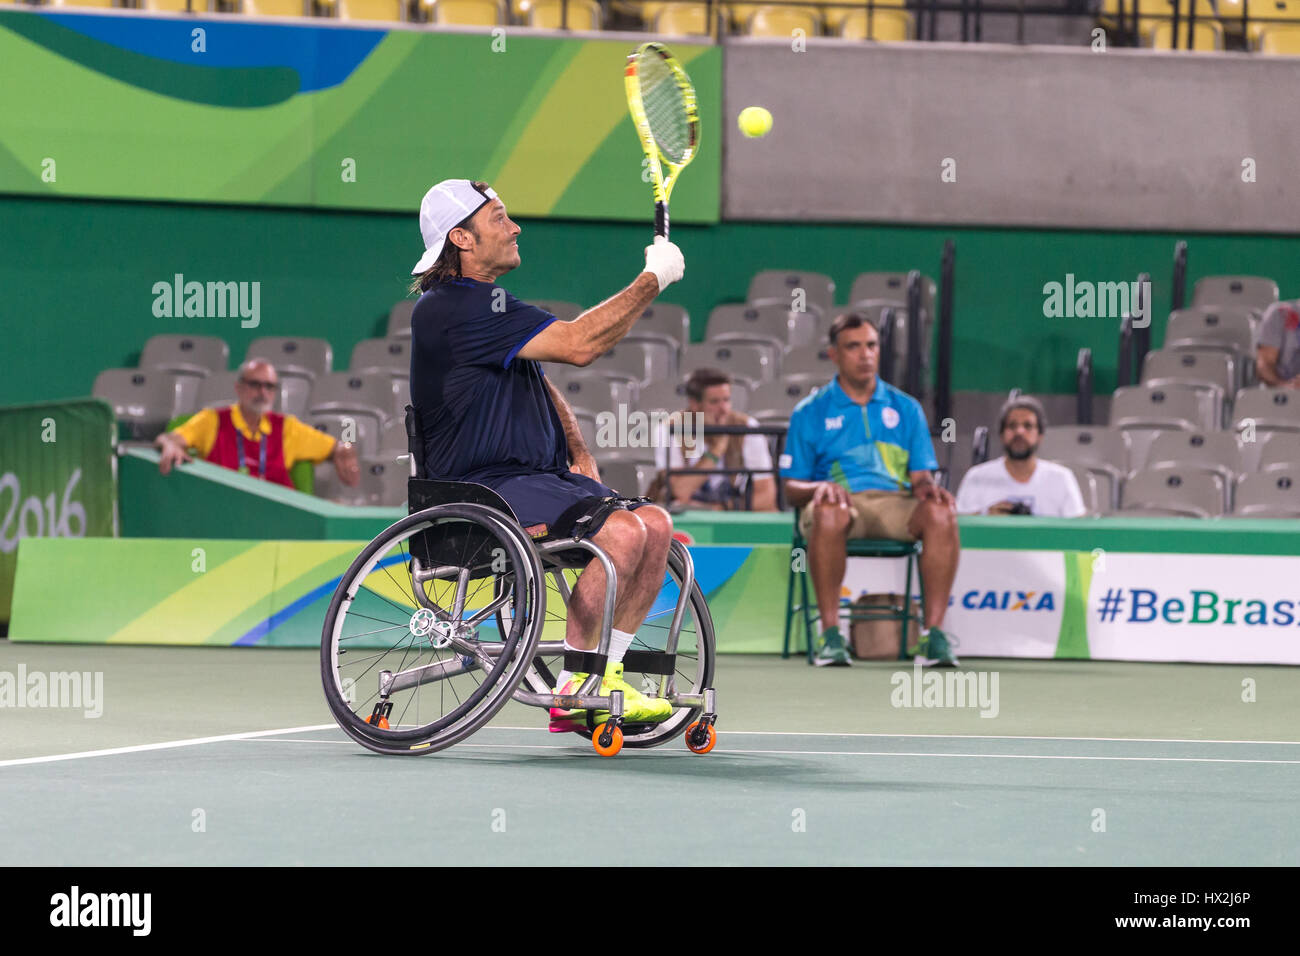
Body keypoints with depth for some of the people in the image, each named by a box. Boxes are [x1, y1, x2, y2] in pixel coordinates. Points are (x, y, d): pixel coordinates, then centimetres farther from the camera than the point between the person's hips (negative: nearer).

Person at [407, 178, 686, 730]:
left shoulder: (486, 304, 20)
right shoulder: (455, 308, -15)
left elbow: (542, 389, 30)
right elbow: (578, 344, -22)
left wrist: (581, 457, 12)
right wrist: (652, 280, -12)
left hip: (540, 475, 10)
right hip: (483, 489, -10)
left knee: (655, 524, -3)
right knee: (621, 531, -27)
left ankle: (607, 681, 3)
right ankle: (570, 697, -19)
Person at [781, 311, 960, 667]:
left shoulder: (905, 408, 19)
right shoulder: (810, 413, 13)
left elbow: (921, 477, 16)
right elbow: (792, 489, 9)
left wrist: (926, 487, -10)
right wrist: (819, 488, -14)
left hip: (897, 503, 2)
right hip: (843, 501, -2)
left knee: (941, 513, -32)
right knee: (830, 513, -40)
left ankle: (933, 633, -32)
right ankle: (830, 632, -34)